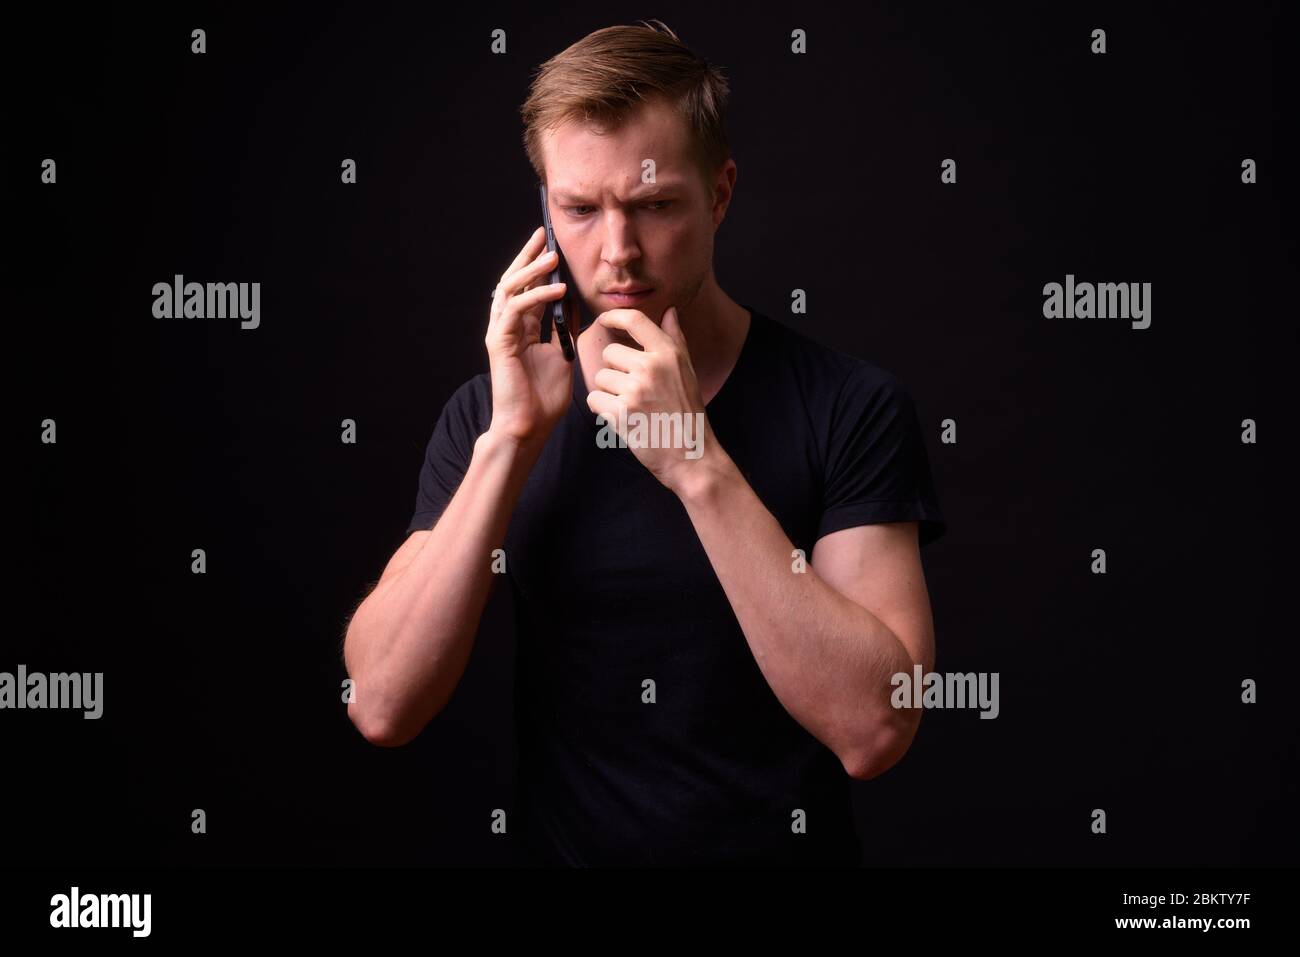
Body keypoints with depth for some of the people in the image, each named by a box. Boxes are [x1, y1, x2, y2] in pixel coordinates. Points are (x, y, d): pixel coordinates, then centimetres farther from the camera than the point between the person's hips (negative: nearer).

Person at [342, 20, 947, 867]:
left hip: (785, 844, -1)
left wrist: (696, 463, -21)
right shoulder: (485, 413, 0)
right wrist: (511, 441, -15)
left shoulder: (853, 406, -8)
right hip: (560, 841, 2)